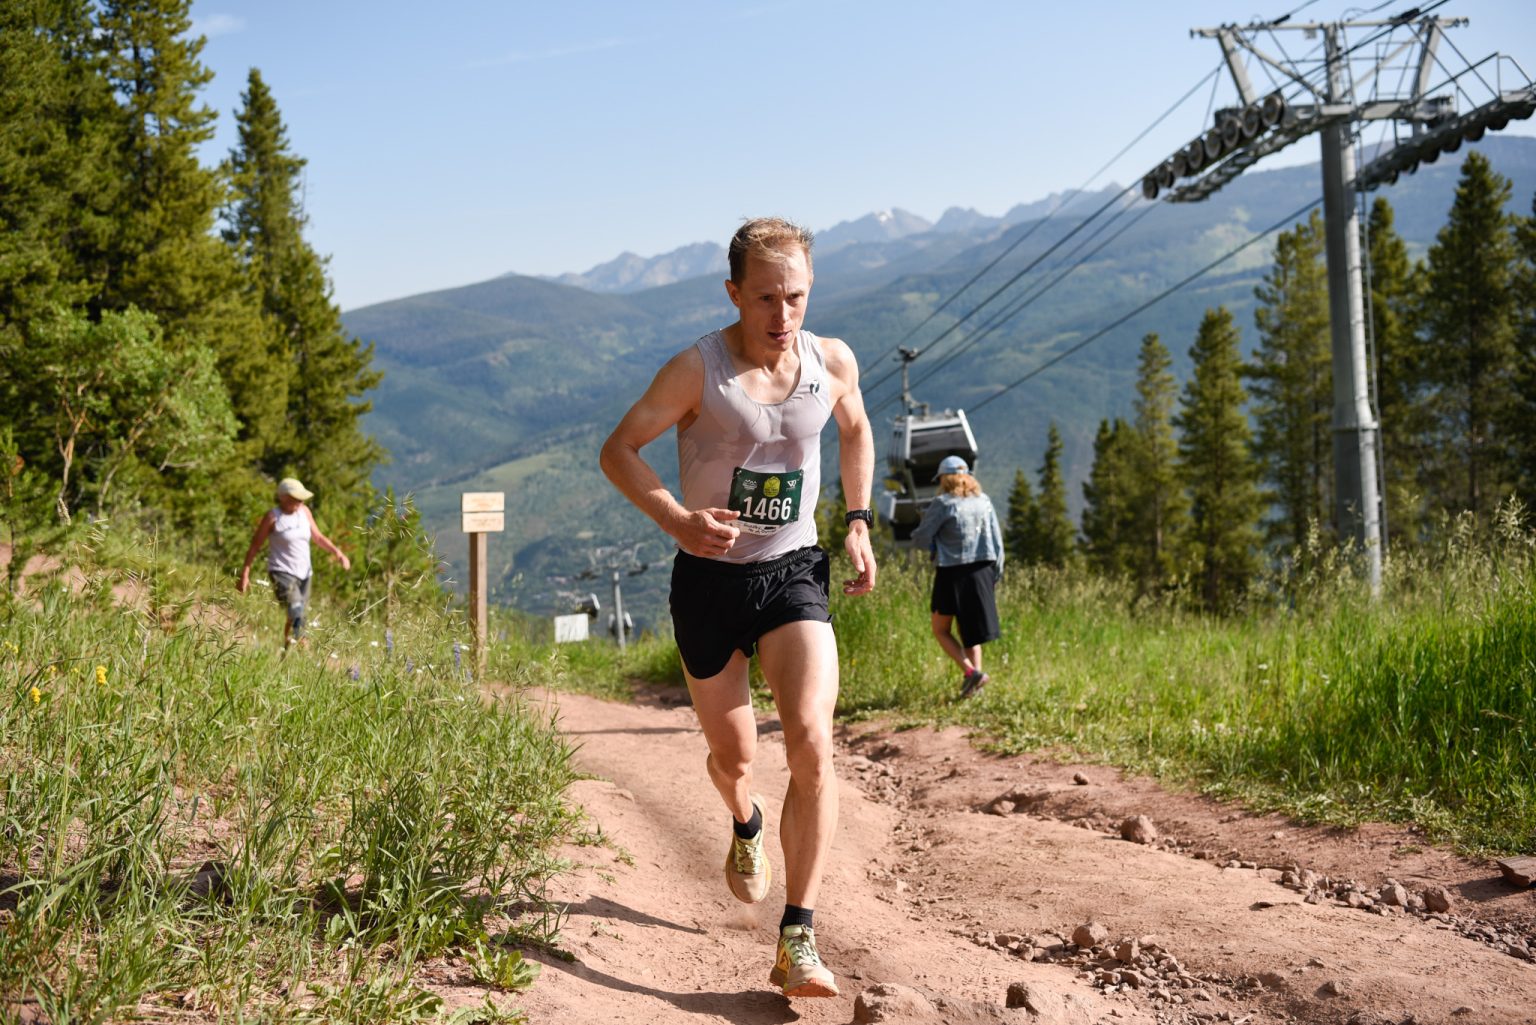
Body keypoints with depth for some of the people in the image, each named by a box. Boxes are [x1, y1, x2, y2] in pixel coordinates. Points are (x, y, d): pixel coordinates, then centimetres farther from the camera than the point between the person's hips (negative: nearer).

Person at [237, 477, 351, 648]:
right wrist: (245, 574, -5)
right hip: (282, 573, -6)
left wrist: (337, 552, 2)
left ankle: (287, 650, 26)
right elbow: (255, 546, -4)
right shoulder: (272, 517, -9)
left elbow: (317, 537, 16)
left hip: (304, 573, 6)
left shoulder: (304, 511, 6)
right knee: (296, 614, -21)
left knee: (296, 616, 12)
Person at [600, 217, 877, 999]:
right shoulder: (697, 369, -15)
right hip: (709, 578, -1)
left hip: (793, 574, 1)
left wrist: (859, 523, 7)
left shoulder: (832, 362, -4)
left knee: (811, 743, -19)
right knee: (731, 756, 13)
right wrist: (678, 521, -28)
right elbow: (618, 449, -11)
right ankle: (746, 826, 52)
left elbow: (856, 430, 18)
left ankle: (796, 941, -14)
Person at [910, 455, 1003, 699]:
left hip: (952, 573, -5)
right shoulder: (984, 502, 7)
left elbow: (921, 539, -9)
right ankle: (975, 679, 8)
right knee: (972, 630, 16)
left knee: (941, 630, 9)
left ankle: (971, 672, -9)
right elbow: (997, 542, 9)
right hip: (981, 571, 5)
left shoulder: (942, 503, -8)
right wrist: (994, 577, 16)